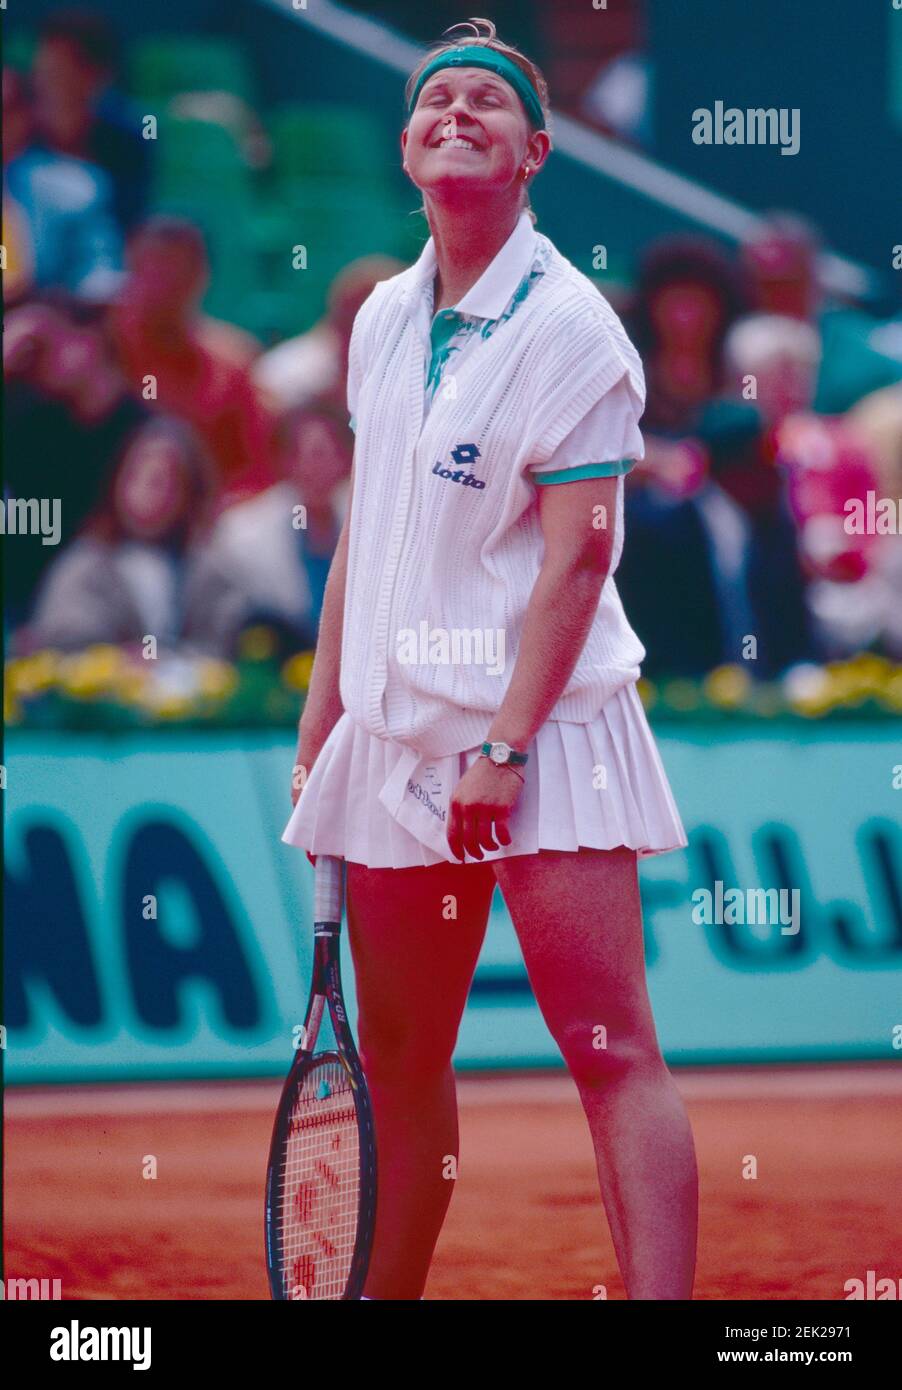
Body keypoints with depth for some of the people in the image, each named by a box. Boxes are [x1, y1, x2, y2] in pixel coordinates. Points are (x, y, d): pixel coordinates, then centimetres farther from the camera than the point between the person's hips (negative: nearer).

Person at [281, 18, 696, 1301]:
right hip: (396, 734, 7)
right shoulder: (383, 319, 13)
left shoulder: (568, 328, -7)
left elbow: (578, 556, -12)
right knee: (398, 1060, 9)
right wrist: (322, 717, 15)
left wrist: (505, 745, -17)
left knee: (610, 1048, -12)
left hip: (541, 723, -7)